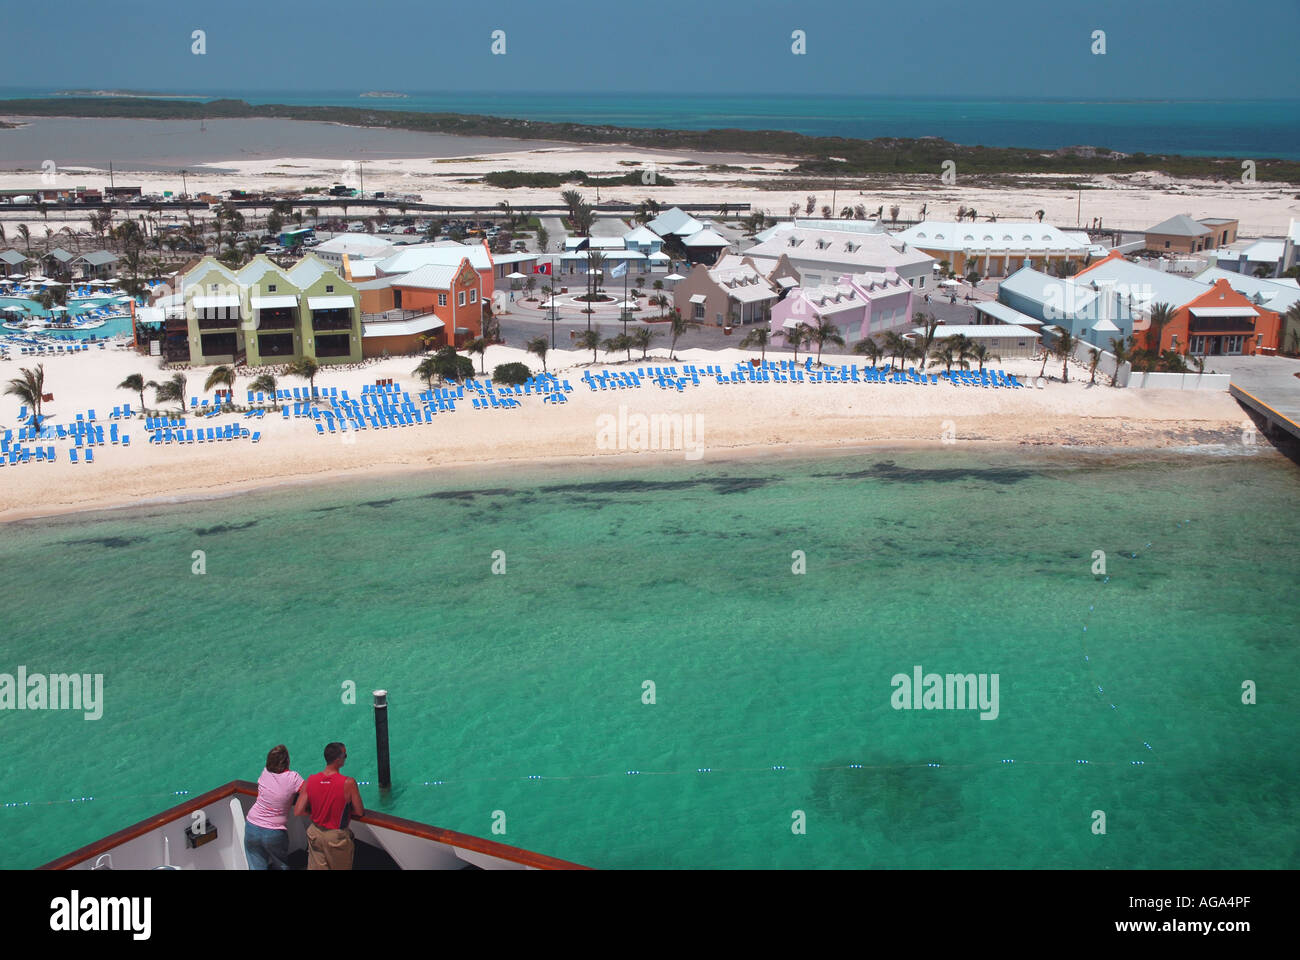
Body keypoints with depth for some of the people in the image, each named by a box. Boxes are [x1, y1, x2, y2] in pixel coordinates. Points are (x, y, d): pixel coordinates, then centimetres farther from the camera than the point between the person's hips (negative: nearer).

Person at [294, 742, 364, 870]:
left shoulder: (310, 780, -10)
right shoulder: (348, 783, -22)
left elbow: (298, 811, -7)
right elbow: (359, 812, -13)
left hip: (315, 834, 4)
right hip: (337, 836, -3)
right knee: (340, 868, 18)